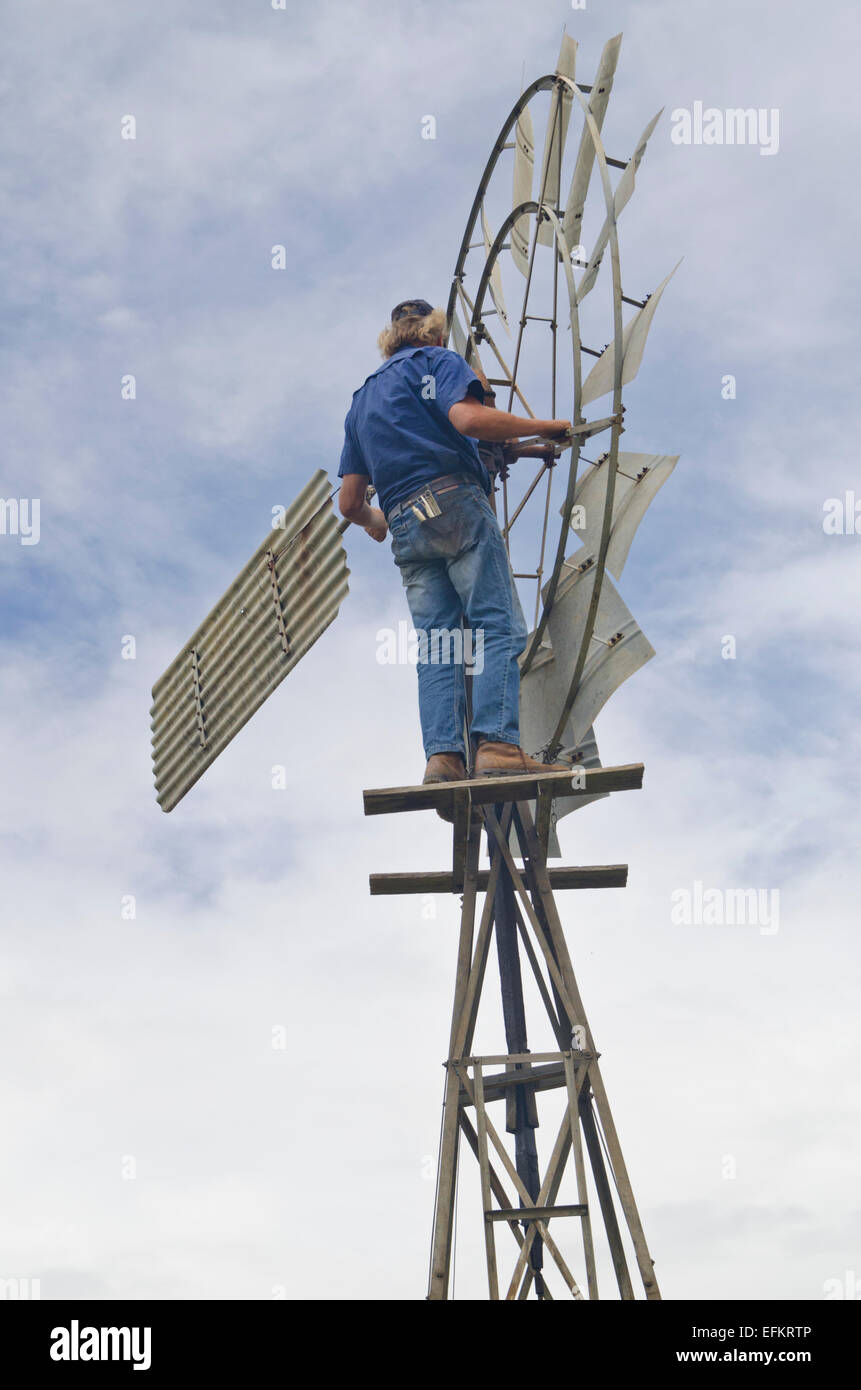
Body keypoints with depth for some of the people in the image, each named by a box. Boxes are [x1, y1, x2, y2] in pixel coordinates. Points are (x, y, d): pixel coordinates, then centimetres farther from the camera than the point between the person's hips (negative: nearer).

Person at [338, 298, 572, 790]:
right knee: (499, 627, -11)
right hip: (455, 503, -6)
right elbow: (468, 418, -14)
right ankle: (497, 743, -25)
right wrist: (547, 427, -5)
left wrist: (374, 522, 45)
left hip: (406, 528, 6)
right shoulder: (437, 361, 10)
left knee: (437, 643, 2)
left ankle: (443, 755, -10)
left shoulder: (361, 400, 29)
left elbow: (350, 502, 23)